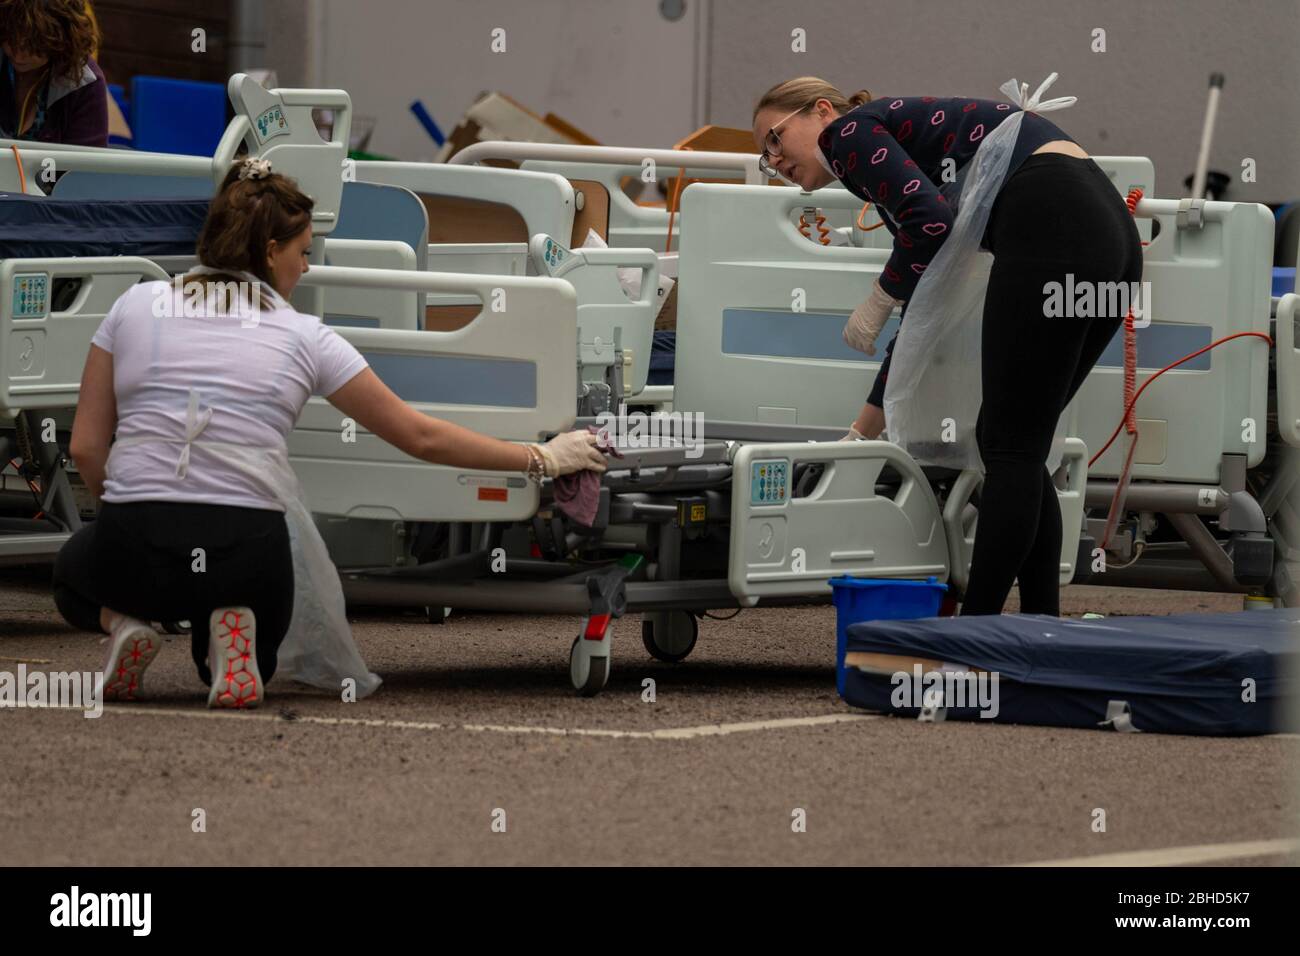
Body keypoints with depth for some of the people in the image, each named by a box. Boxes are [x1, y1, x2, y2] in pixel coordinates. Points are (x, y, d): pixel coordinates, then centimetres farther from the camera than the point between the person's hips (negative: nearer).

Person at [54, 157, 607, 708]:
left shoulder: (136, 305, 7)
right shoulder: (303, 338, 4)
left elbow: (86, 447, 6)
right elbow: (421, 436, 8)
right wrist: (541, 460, 18)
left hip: (136, 544, 0)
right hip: (249, 554, 0)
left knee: (74, 569, 37)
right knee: (242, 674, 32)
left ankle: (122, 623, 2)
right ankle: (232, 638, -5)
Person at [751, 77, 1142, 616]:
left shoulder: (851, 131, 6)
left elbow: (930, 220, -13)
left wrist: (878, 302, 2)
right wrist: (861, 434, 35)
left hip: (1053, 227, -9)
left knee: (1009, 450, -5)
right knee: (1017, 451, 14)